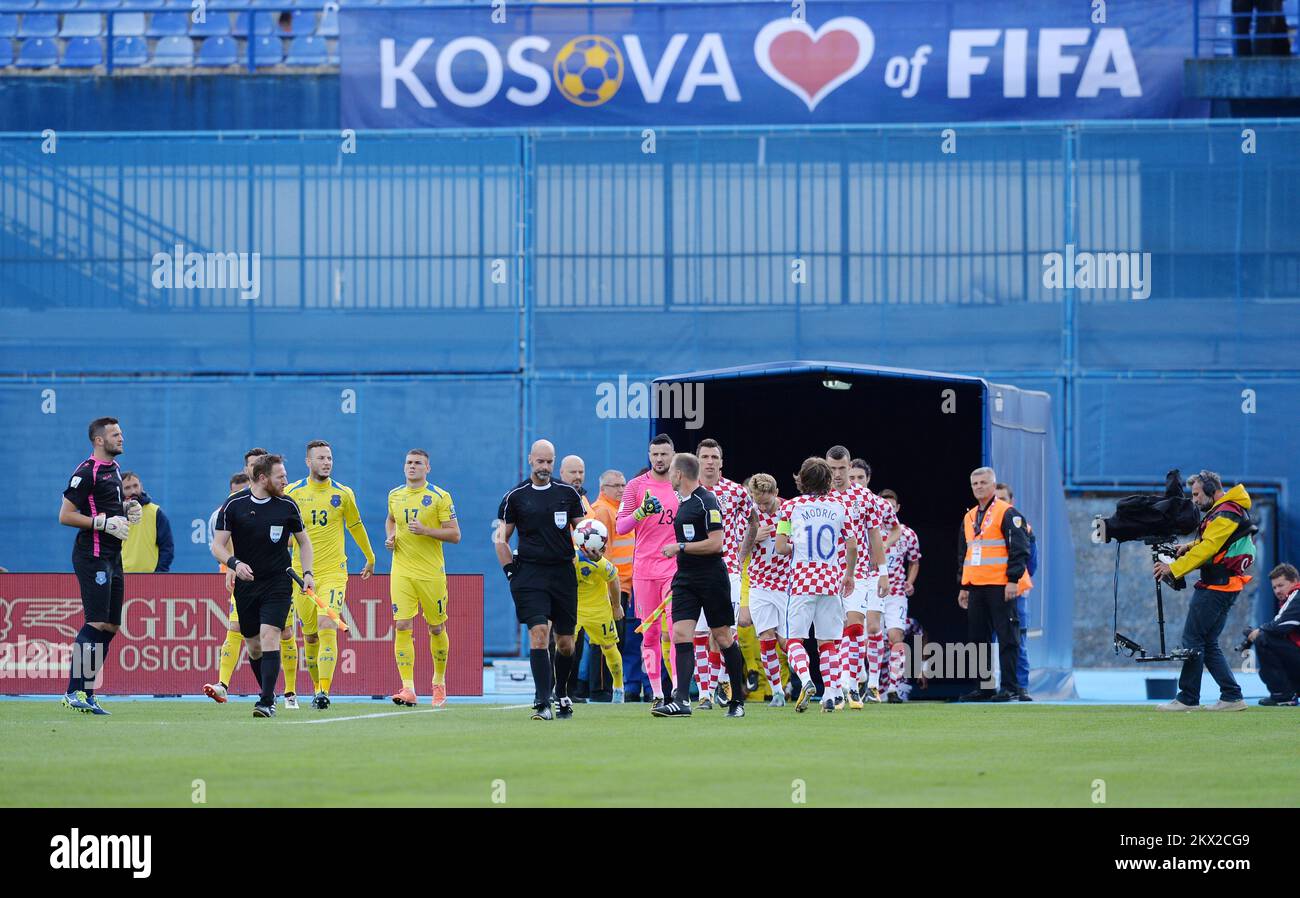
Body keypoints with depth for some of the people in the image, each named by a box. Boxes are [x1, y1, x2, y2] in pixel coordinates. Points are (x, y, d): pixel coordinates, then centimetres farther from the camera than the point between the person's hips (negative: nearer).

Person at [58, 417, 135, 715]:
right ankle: (74, 692, -13)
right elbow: (65, 516, -15)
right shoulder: (86, 472, -12)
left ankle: (86, 694, 10)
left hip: (112, 556, 10)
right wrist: (105, 523, -19)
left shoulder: (113, 468, 17)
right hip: (93, 554, -10)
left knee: (111, 626, 7)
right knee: (96, 624, -15)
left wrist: (128, 508, 10)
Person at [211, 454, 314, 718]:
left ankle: (267, 702, -20)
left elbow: (303, 541, 13)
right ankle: (269, 694, 27)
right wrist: (234, 563, -22)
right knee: (253, 645, 7)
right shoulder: (233, 505, -3)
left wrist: (307, 573, 1)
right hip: (246, 584, 1)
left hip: (278, 582, -1)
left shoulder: (287, 505, 0)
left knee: (269, 636, -17)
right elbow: (218, 545, -3)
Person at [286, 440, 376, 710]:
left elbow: (356, 526, 19)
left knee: (327, 627, -18)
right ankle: (317, 687, 25)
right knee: (310, 636, 6)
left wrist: (370, 558, 31)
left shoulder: (343, 494, 3)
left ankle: (324, 692, -23)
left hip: (333, 573, -1)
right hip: (302, 573, 1)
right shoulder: (292, 492, 0)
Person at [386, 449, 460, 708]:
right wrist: (390, 537, 9)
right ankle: (408, 689, -14)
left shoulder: (440, 497, -5)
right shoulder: (395, 495, 9)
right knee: (402, 627, -10)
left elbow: (455, 535, -7)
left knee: (436, 628, 8)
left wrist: (426, 530, -19)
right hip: (401, 571, 2)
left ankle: (439, 682, 29)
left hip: (432, 573, -2)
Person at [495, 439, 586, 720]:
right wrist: (511, 571, 0)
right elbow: (501, 539, 9)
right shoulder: (515, 497, 5)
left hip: (563, 572, 2)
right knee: (538, 633, -17)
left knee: (565, 641, 6)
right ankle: (542, 702, -20)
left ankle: (562, 694, 27)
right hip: (530, 572, -2)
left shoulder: (568, 494, 9)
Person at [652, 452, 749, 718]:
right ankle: (681, 701, -15)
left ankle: (738, 700, 12)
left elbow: (715, 543, -19)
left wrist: (680, 548, -16)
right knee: (680, 634, -7)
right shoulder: (682, 502, 14)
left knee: (723, 637, 1)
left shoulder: (707, 501, -13)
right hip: (685, 578, 8)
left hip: (712, 577, -8)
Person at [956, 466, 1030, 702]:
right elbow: (963, 555, 25)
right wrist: (963, 586, 21)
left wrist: (1013, 580, -16)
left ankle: (1010, 687, -6)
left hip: (1001, 587, -8)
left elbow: (1019, 549, -10)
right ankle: (985, 687, 14)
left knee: (1006, 638, -7)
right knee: (979, 639, 8)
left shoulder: (1007, 513, -4)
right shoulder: (969, 518, 19)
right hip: (976, 589, 8)